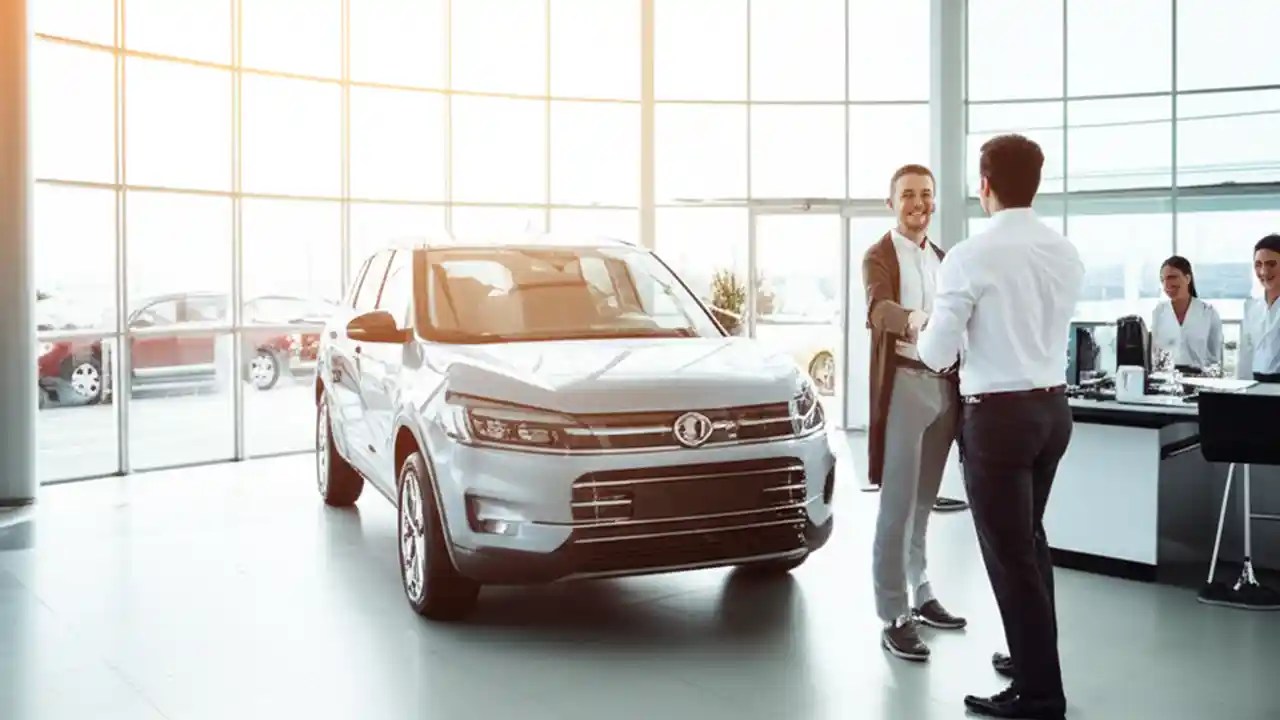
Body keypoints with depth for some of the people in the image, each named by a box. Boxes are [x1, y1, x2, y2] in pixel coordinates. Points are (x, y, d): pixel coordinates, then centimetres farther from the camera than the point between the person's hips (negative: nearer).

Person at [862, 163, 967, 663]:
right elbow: (878, 310, -23)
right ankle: (893, 618, -2)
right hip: (904, 384, -6)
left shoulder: (943, 258, 17)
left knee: (923, 501, 15)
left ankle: (919, 594, 27)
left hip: (945, 384, 6)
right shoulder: (879, 257, -3)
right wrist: (914, 320, -45)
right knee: (897, 503, -6)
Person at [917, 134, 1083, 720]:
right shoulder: (1065, 253, 3)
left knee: (1009, 551, 2)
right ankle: (1033, 657, 37)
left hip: (998, 414, -7)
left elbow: (936, 353, -12)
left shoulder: (970, 257, -15)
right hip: (1053, 406, 7)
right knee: (1029, 538, 23)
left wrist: (925, 335, 10)